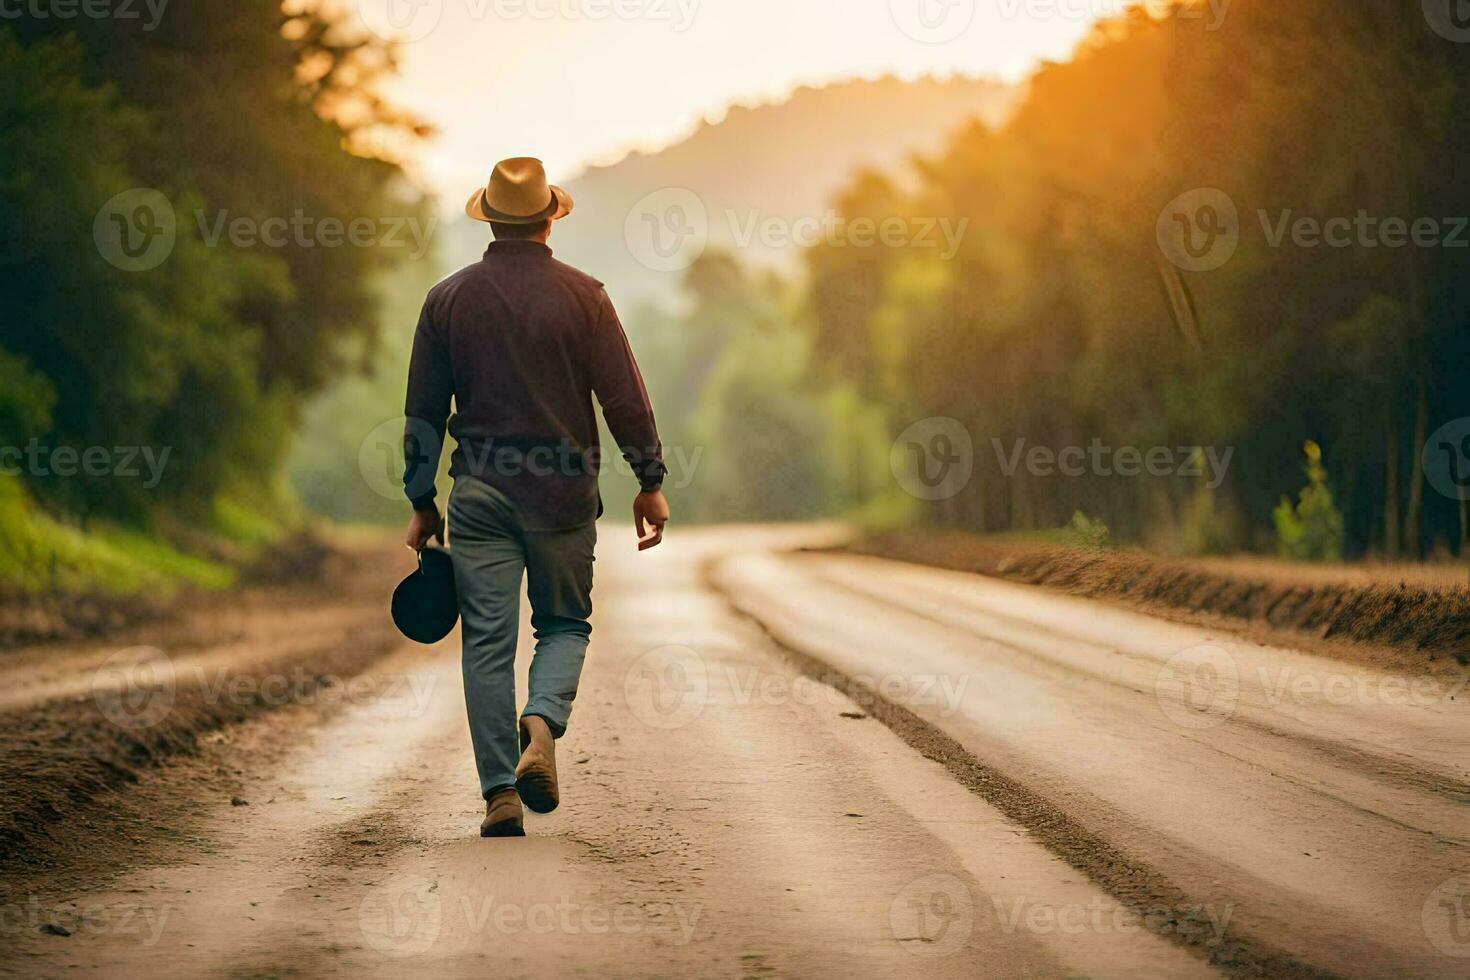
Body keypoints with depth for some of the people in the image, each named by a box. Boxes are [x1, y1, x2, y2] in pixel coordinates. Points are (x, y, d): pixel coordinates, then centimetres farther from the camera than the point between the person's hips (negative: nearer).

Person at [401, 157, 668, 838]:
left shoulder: (448, 299, 3)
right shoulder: (582, 296, -3)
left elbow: (423, 411, 6)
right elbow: (625, 398, -3)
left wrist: (423, 505, 13)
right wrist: (650, 483, 6)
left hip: (480, 492, 1)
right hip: (564, 489, -1)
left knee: (487, 641, 4)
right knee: (564, 624, 15)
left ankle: (501, 795, 0)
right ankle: (542, 727, -14)